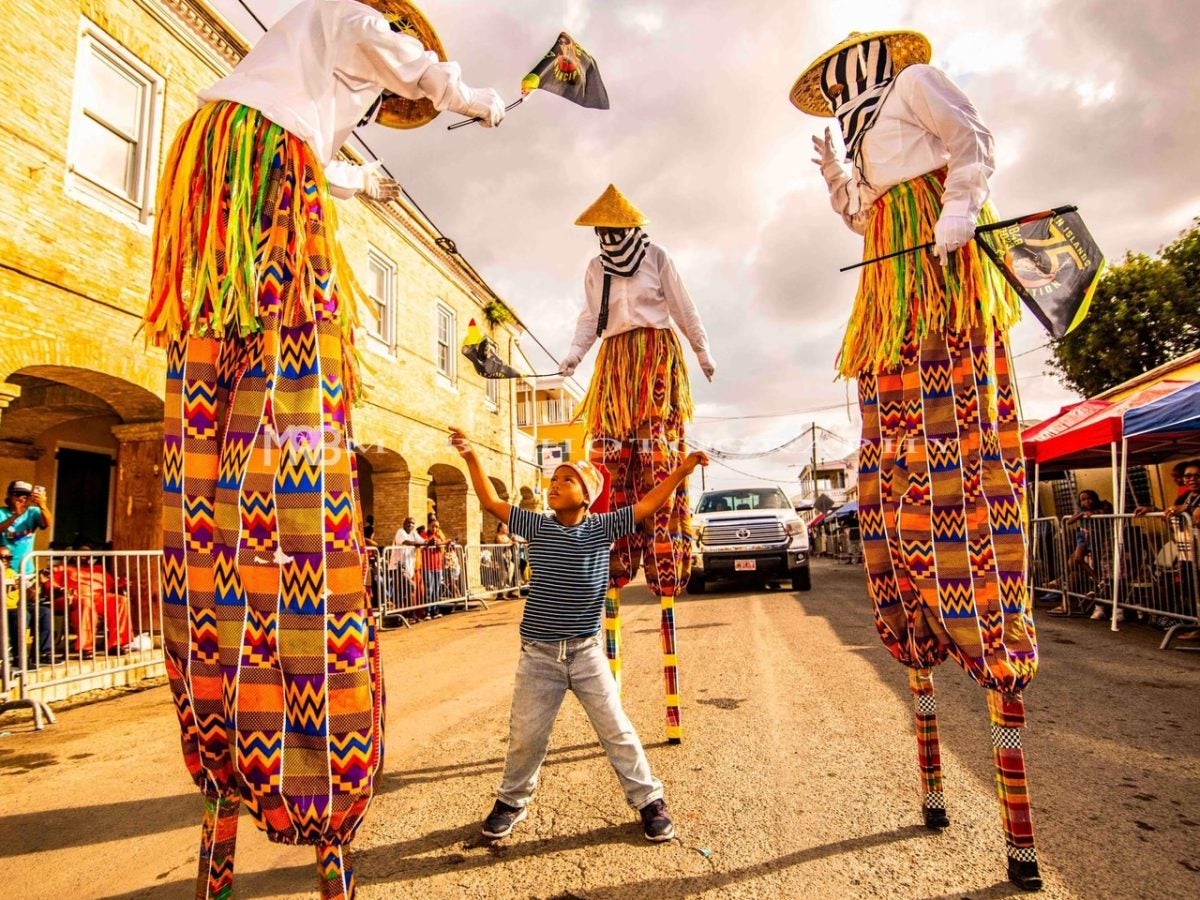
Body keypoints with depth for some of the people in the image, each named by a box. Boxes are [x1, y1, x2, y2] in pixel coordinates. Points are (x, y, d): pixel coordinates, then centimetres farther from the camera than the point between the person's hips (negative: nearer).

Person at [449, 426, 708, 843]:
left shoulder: (603, 527, -6)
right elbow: (491, 501, 1)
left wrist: (682, 470, -16)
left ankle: (649, 800, 26)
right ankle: (512, 800, 37)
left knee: (616, 730, 8)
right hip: (538, 654, 1)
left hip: (586, 652, -1)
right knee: (525, 735, 13)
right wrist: (471, 456, -4)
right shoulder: (537, 527, -2)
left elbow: (648, 505, -8)